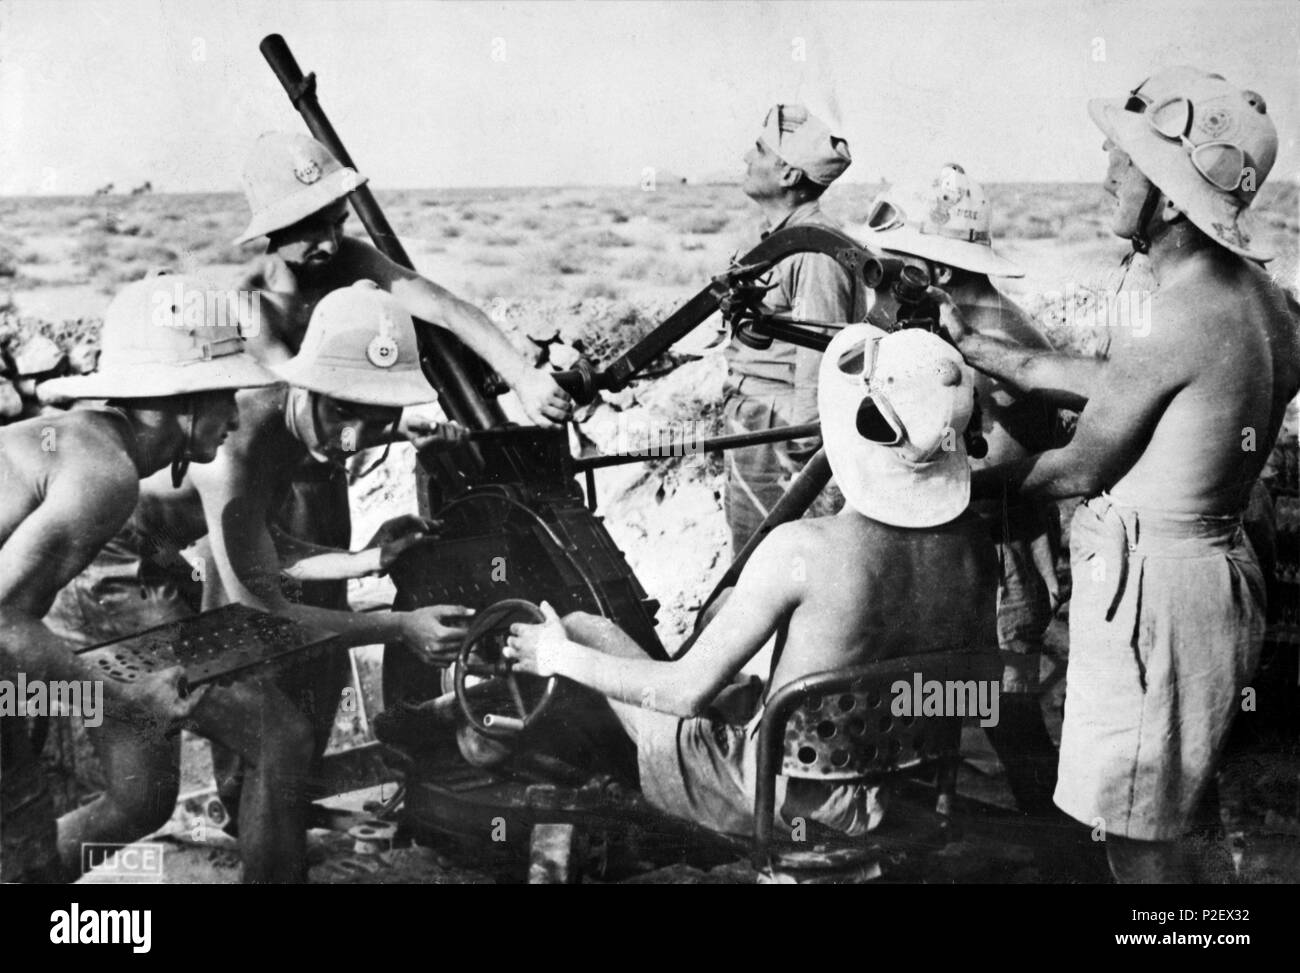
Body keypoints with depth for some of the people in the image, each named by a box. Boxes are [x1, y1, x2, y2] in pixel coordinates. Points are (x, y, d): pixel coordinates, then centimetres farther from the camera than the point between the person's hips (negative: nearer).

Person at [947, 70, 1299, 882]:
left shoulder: (1182, 323, -24)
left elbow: (1080, 471, -13)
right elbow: (1109, 379, 14)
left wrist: (980, 480, 6)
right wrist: (973, 348, 19)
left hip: (1153, 587, -10)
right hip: (1214, 563, 10)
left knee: (1139, 842, 3)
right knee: (1163, 825, 23)